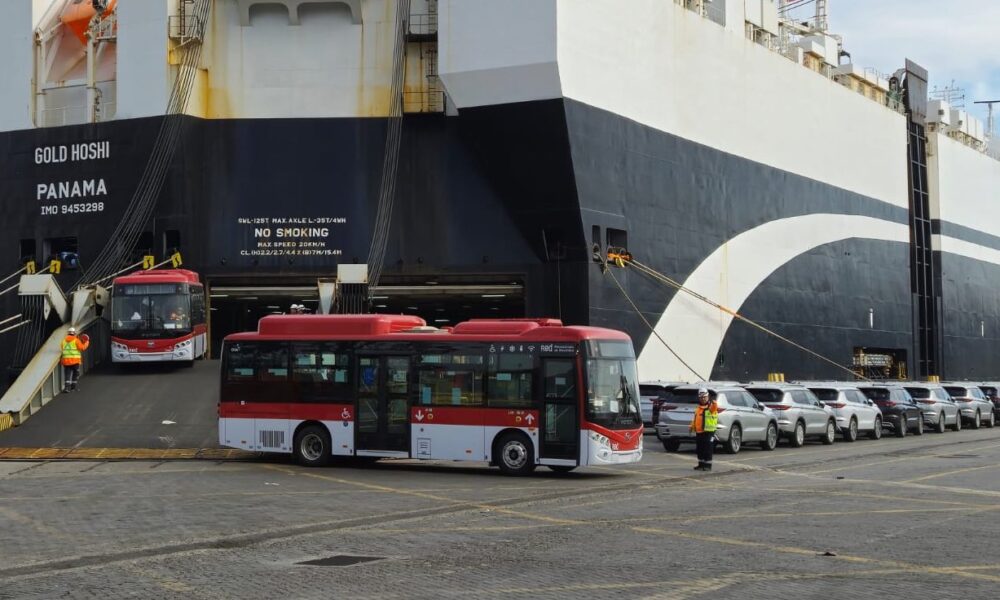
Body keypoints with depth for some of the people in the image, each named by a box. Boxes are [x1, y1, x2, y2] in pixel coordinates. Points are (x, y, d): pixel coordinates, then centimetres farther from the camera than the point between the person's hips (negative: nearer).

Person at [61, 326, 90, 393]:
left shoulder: (64, 340, 9)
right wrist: (87, 342, 8)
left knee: (67, 374, 3)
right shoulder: (76, 340, -5)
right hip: (75, 360, -3)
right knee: (75, 373, 11)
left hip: (66, 360, 3)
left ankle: (66, 386, -12)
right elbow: (82, 347, -6)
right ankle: (73, 387, 16)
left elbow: (62, 348, 12)